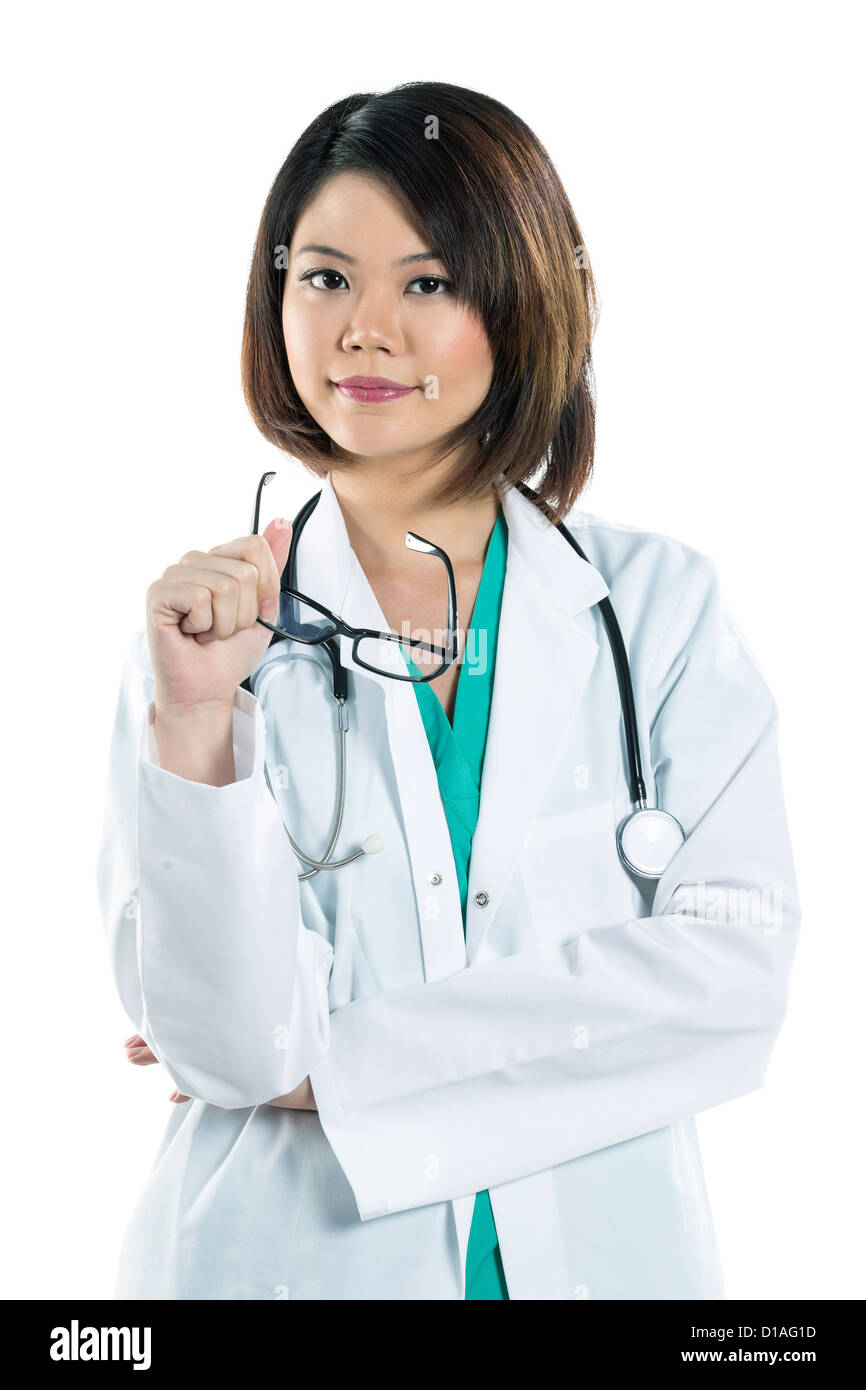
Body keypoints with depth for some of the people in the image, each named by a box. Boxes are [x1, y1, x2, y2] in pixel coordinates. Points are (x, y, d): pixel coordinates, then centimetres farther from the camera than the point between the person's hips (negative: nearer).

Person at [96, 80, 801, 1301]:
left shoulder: (659, 602, -5)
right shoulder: (212, 618, -6)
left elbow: (735, 973, -14)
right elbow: (222, 1041, -13)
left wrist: (338, 1060, -14)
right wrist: (198, 720, -26)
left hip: (599, 1244, 1)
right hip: (294, 1250, 0)